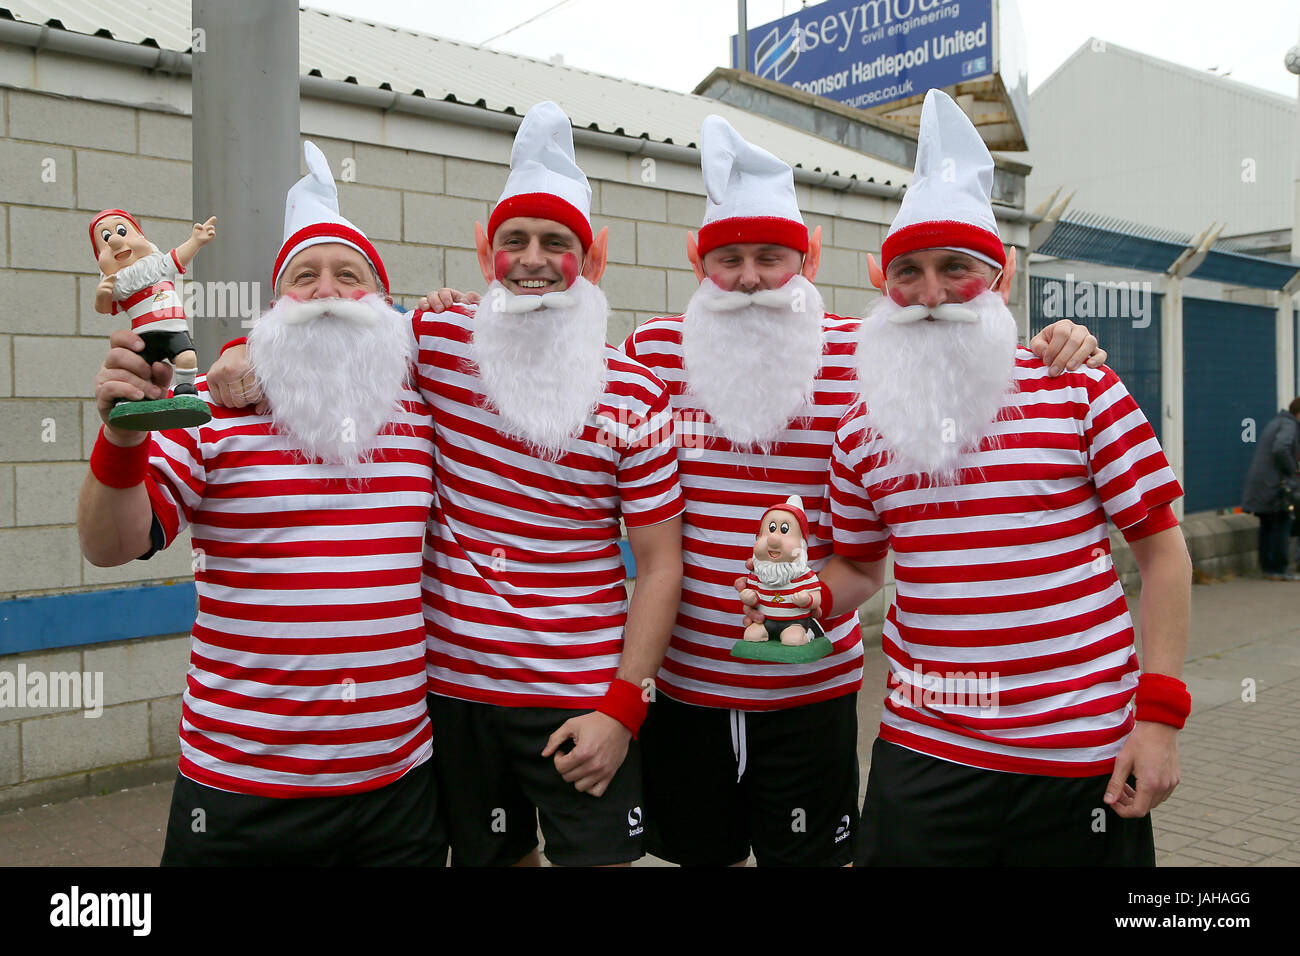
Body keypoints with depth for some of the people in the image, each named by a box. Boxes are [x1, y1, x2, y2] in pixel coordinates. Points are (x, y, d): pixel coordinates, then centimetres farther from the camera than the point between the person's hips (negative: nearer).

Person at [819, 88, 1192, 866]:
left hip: (1082, 756, -2)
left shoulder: (1080, 388, -4)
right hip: (923, 752, 2)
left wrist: (1161, 713, -7)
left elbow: (1163, 548, -1)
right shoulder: (863, 431, 4)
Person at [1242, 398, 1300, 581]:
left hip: (1260, 483, 10)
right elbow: (1280, 449, -26)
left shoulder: (1276, 422, 22)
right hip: (1274, 484, -10)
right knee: (1282, 524, -6)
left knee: (1267, 526, 12)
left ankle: (1267, 567, 15)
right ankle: (1278, 570, -6)